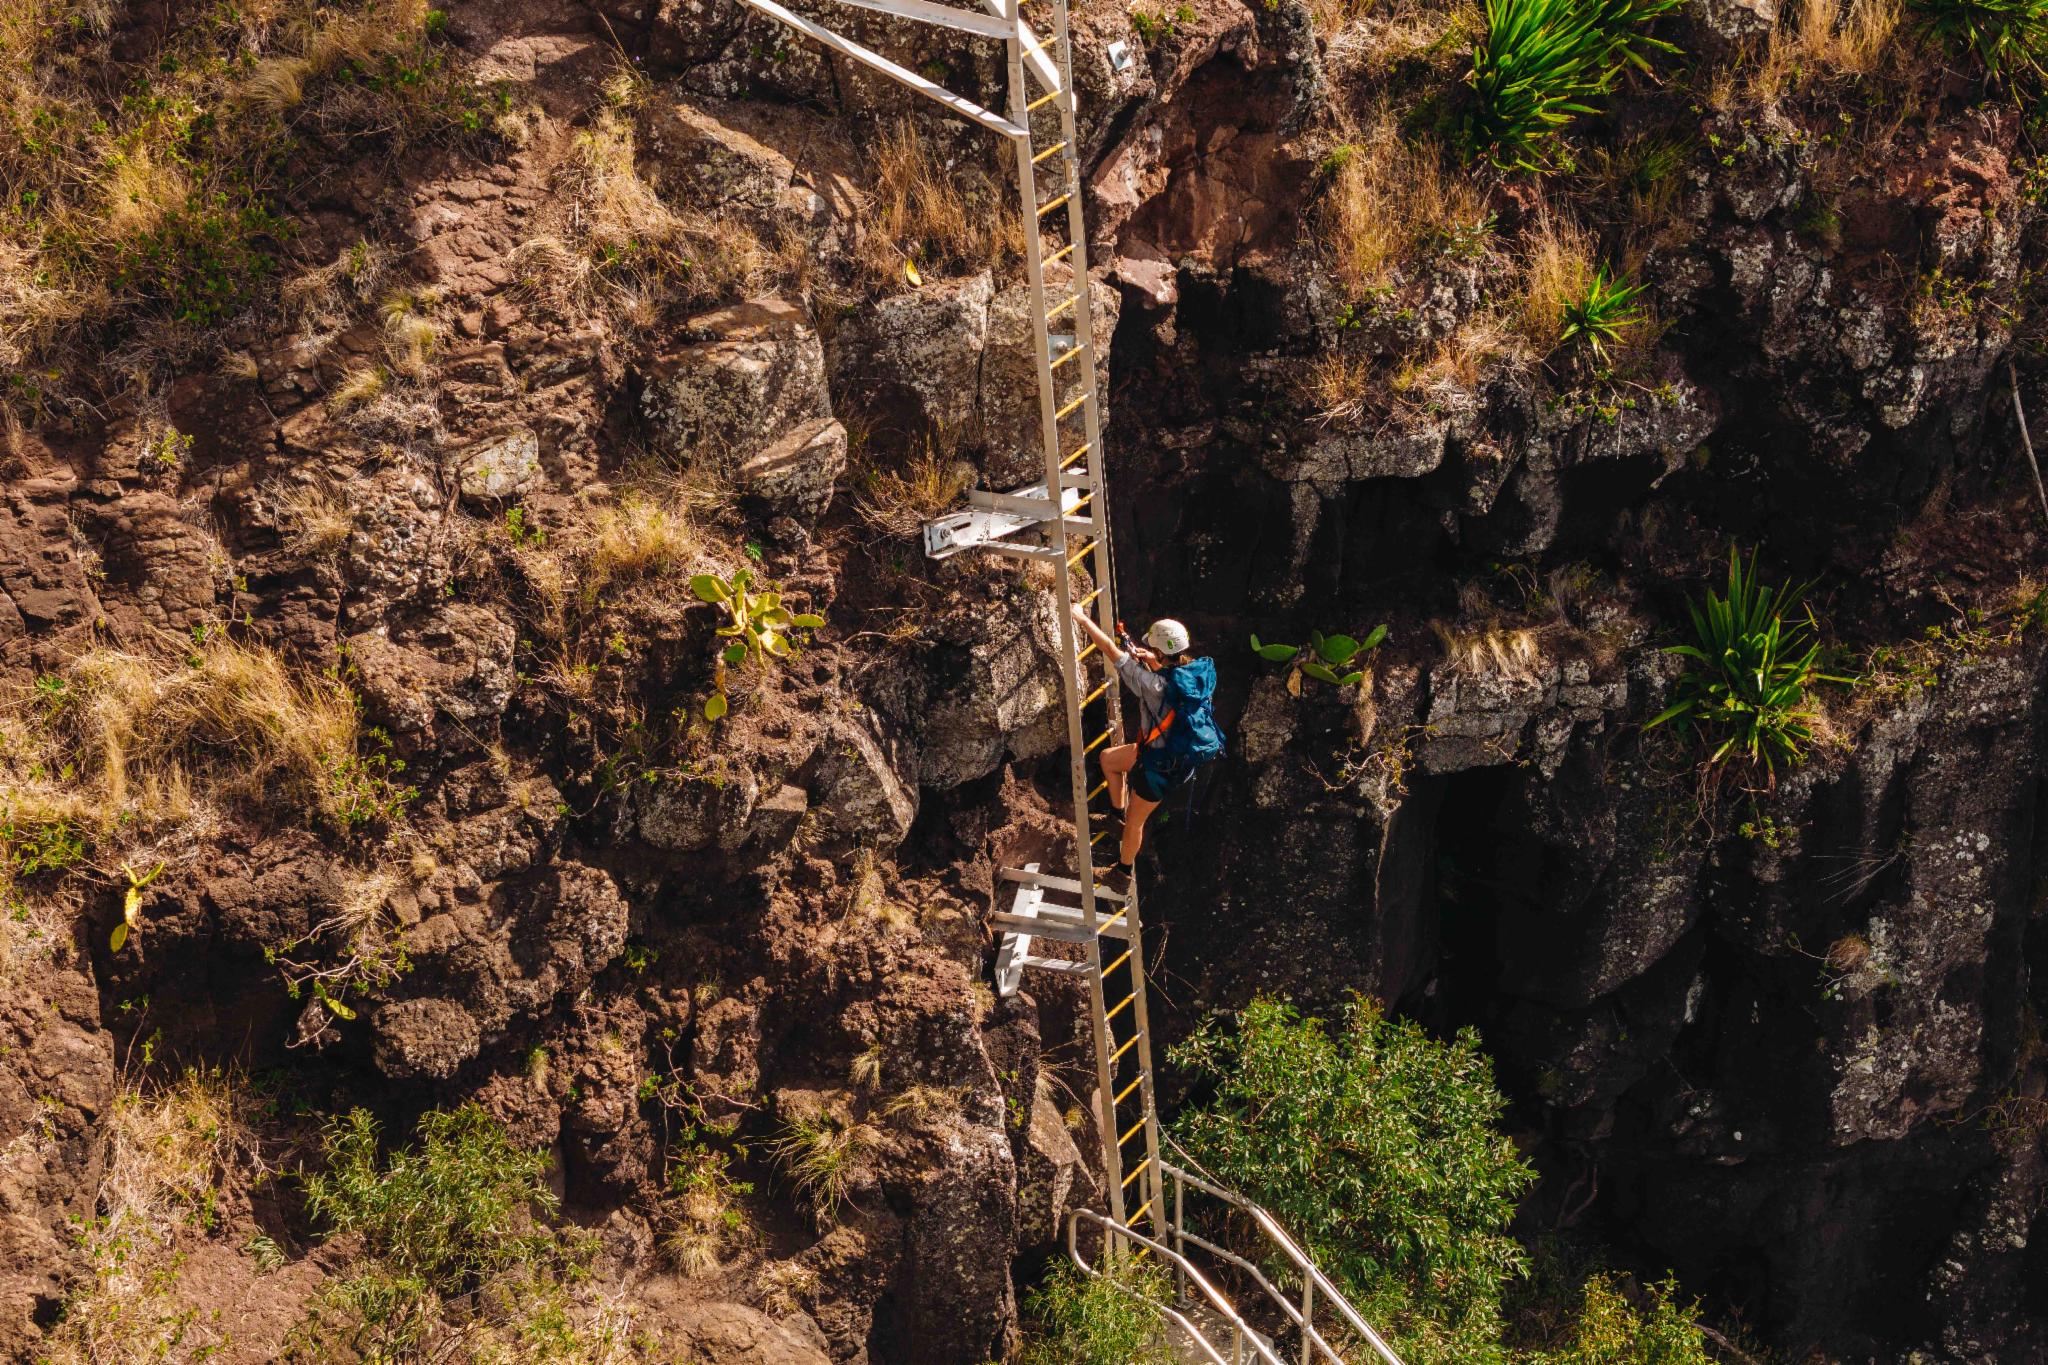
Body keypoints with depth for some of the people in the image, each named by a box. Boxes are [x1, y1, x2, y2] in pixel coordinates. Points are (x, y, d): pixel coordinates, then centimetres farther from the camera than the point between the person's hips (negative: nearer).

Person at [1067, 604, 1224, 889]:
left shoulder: (1155, 685, -35)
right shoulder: (1194, 671, -14)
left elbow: (1112, 651, -30)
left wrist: (1082, 619, -22)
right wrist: (1149, 660, -1)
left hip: (1161, 765, -7)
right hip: (1172, 750, 7)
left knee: (1135, 821, 18)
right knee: (1108, 758, 26)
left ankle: (1123, 872, 41)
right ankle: (1119, 814, 41)